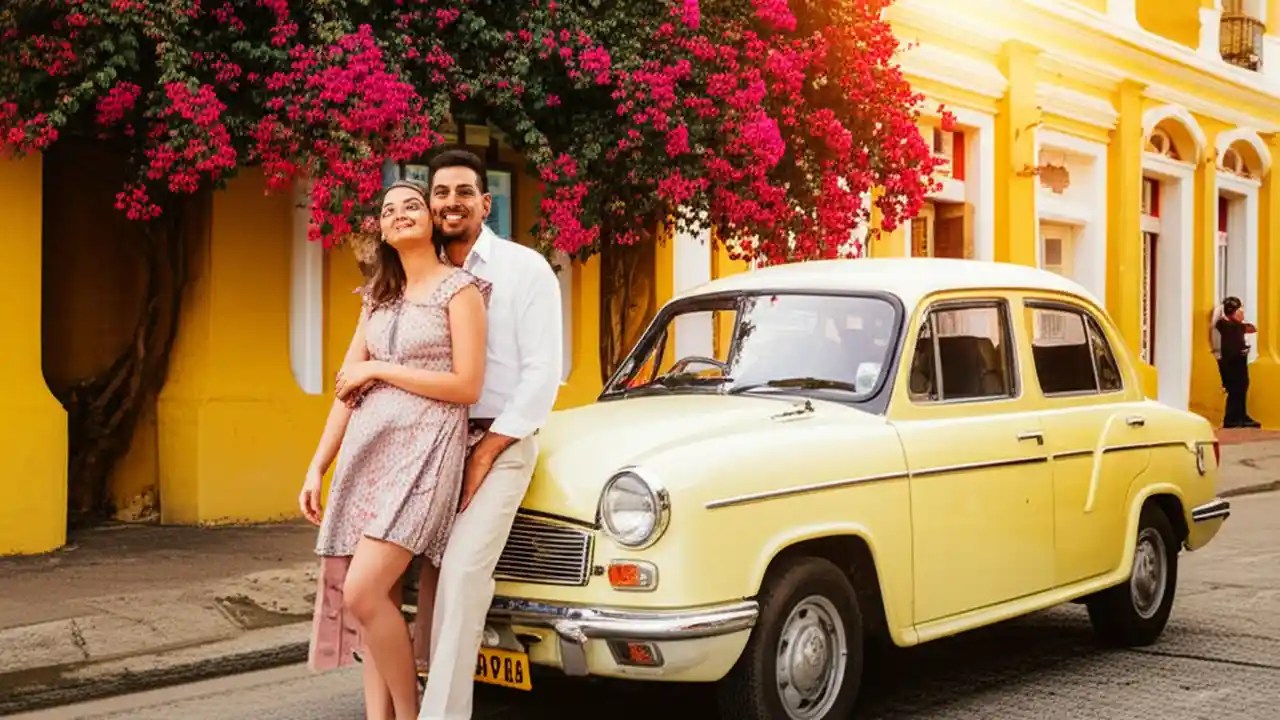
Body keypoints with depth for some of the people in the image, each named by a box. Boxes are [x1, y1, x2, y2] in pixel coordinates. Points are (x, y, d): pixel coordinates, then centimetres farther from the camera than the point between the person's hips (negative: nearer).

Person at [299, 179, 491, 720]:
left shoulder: (459, 288, -2)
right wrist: (317, 467, 9)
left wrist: (379, 369, -7)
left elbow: (467, 387, -11)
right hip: (366, 446, 6)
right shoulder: (377, 297, 17)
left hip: (424, 447, -6)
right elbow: (347, 390, 15)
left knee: (364, 592, -16)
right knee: (377, 597, 3)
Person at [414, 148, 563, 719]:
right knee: (430, 575, 2)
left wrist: (487, 452, -13)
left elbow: (543, 373, -10)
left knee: (461, 573, -17)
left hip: (501, 443, -5)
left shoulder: (525, 268, -5)